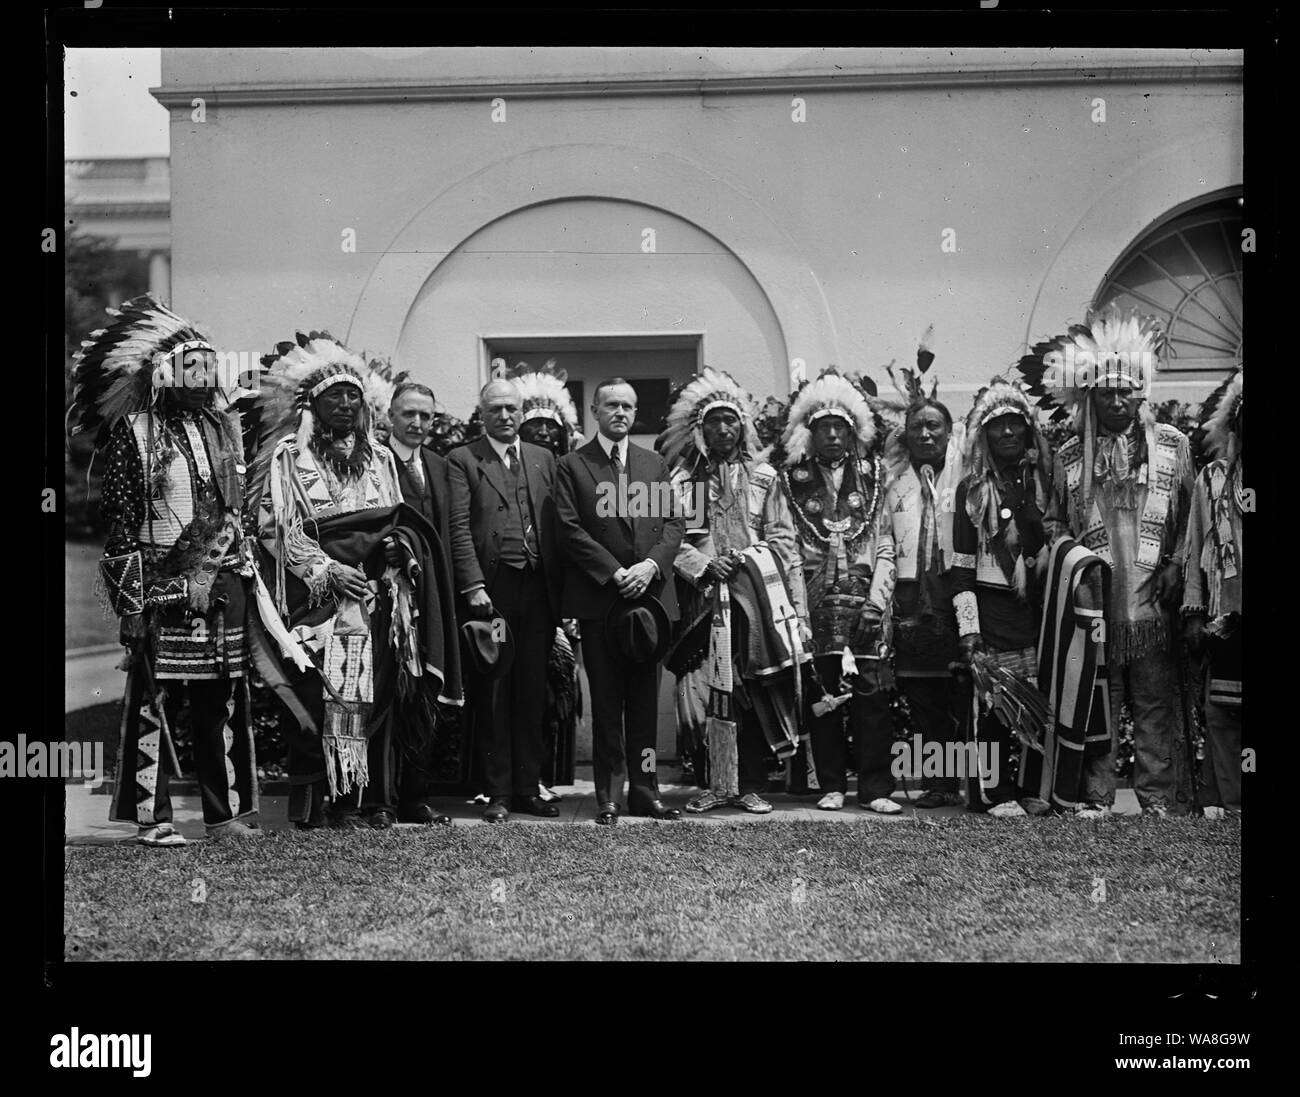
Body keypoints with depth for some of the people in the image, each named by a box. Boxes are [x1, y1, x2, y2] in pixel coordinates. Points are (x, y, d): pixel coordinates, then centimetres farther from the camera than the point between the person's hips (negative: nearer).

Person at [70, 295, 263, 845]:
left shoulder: (222, 427, 14)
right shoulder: (132, 433, -3)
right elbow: (121, 521, -6)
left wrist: (247, 577, 14)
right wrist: (130, 602, -11)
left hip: (224, 584, 5)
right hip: (161, 587, -5)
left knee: (224, 701, 7)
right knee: (153, 700, -2)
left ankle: (228, 812, 15)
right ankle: (152, 817, 5)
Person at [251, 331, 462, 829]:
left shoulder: (380, 457, 18)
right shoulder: (289, 456, 4)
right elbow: (279, 528, -2)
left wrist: (397, 547, -1)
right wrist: (329, 570, -12)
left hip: (381, 589, 4)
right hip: (320, 590, -4)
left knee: (380, 691, -3)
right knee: (324, 692, -10)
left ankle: (376, 797, -1)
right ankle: (325, 801, -6)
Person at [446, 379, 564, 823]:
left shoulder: (543, 458, 16)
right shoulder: (462, 460, 3)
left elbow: (557, 527, 12)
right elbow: (459, 528, -4)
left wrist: (560, 594, 4)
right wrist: (473, 586, -14)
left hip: (537, 589, 4)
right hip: (491, 589, -3)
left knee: (533, 692, 7)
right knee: (493, 695, 1)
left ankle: (528, 787, 14)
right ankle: (498, 792, 7)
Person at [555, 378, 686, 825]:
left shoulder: (655, 464, 16)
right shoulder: (572, 466, 4)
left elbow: (674, 523, 10)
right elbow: (570, 529, -4)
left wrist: (652, 564, -8)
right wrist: (615, 573, -12)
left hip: (651, 594, 3)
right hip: (598, 599, -3)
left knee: (645, 701, 5)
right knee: (606, 703, 0)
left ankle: (644, 791, 11)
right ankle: (608, 796, 5)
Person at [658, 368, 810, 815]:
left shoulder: (763, 477, 11)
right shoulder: (681, 479, 8)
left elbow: (783, 539, 9)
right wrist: (701, 565, -10)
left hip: (757, 599, 0)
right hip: (704, 597, 0)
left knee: (757, 693, -1)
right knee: (709, 692, -3)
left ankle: (751, 784, 7)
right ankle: (717, 784, 5)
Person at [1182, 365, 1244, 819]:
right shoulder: (1211, 478, 13)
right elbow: (1195, 550, 13)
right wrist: (1194, 611, 5)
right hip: (1225, 622, 2)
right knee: (1220, 714, 3)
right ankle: (1222, 803, 9)